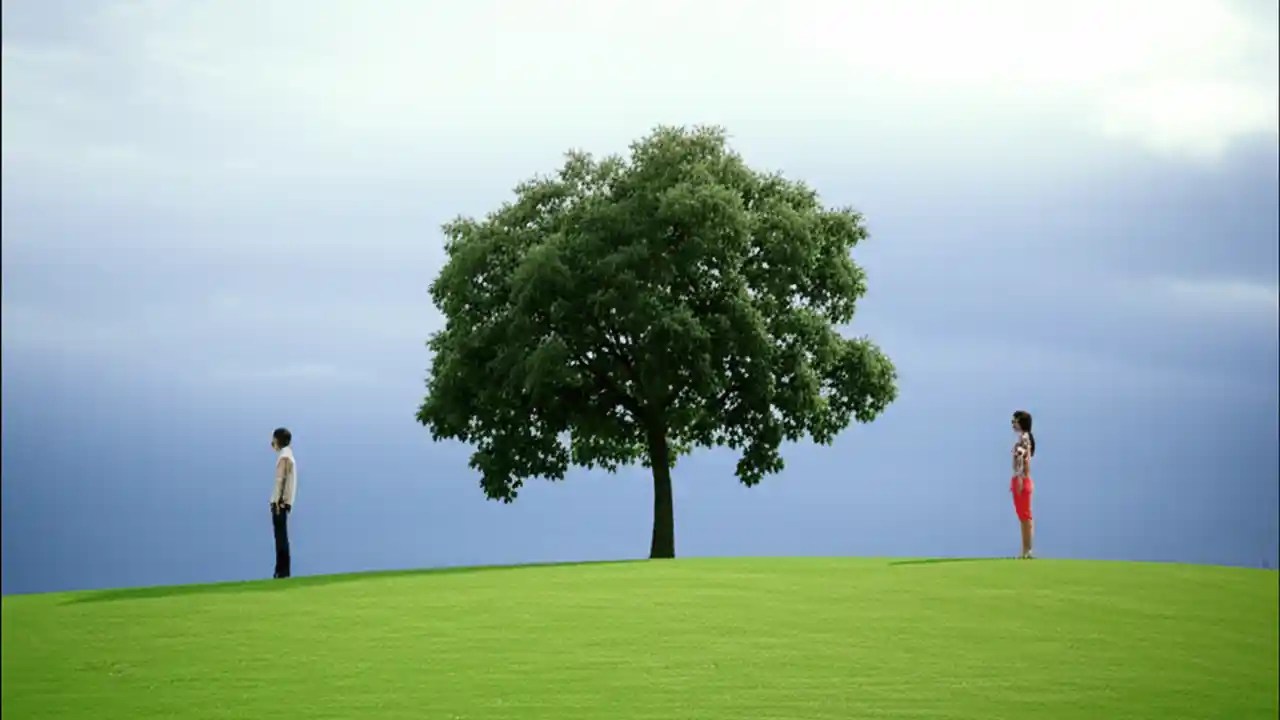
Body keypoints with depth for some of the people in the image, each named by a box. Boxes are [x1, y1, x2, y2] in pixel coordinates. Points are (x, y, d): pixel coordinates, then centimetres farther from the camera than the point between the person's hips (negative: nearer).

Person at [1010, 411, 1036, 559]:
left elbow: (1026, 459, -20)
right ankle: (1026, 550, 11)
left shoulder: (1024, 438, -11)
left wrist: (1021, 479, -25)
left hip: (1022, 480, -10)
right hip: (1020, 480, 10)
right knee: (1023, 515, 9)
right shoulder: (1022, 438, 17)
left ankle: (1027, 550, -8)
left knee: (1025, 515, -8)